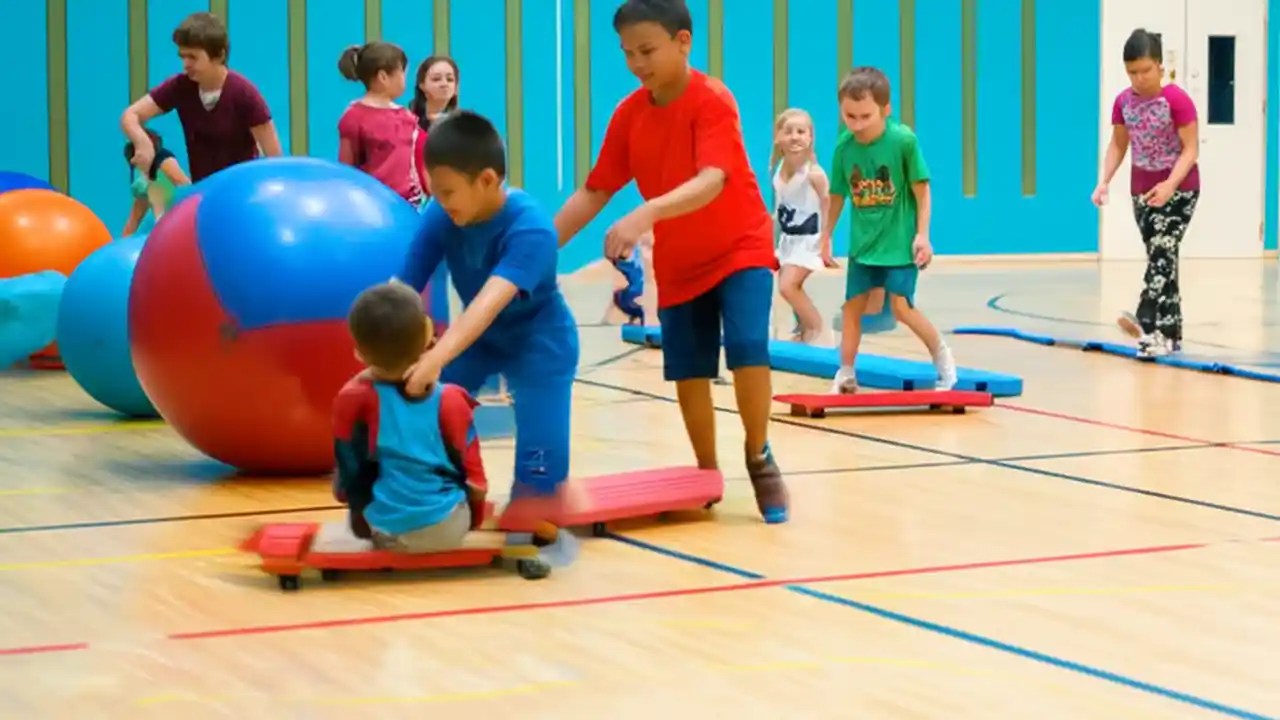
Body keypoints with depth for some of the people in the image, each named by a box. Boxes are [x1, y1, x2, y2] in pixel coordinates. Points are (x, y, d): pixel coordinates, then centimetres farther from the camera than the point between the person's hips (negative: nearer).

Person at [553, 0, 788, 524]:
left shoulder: (713, 100, -23)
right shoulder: (628, 114, -5)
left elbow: (712, 181, -37)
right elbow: (594, 191, 2)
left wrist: (645, 215, -52)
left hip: (741, 249, -5)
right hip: (678, 265, 5)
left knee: (747, 346, -23)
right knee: (688, 372, 4)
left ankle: (759, 459, -3)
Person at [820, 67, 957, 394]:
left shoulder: (903, 140, -19)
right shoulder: (844, 146, -8)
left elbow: (921, 190, -11)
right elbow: (837, 195, 5)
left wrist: (922, 235, -13)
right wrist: (826, 237, 11)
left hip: (899, 241, -4)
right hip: (862, 243, 4)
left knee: (901, 306, -9)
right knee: (852, 305, 4)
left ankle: (942, 355, 13)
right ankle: (845, 375, 14)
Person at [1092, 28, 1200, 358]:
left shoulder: (1177, 100, -19)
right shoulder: (1123, 102, -2)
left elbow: (1191, 149, -19)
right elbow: (1117, 145, 5)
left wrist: (1170, 185, -32)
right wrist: (1104, 181, -9)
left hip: (1179, 188, -6)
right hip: (1142, 190, 6)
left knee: (1162, 251, -18)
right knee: (1160, 257, 8)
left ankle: (1148, 322, -28)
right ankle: (1170, 335, 11)